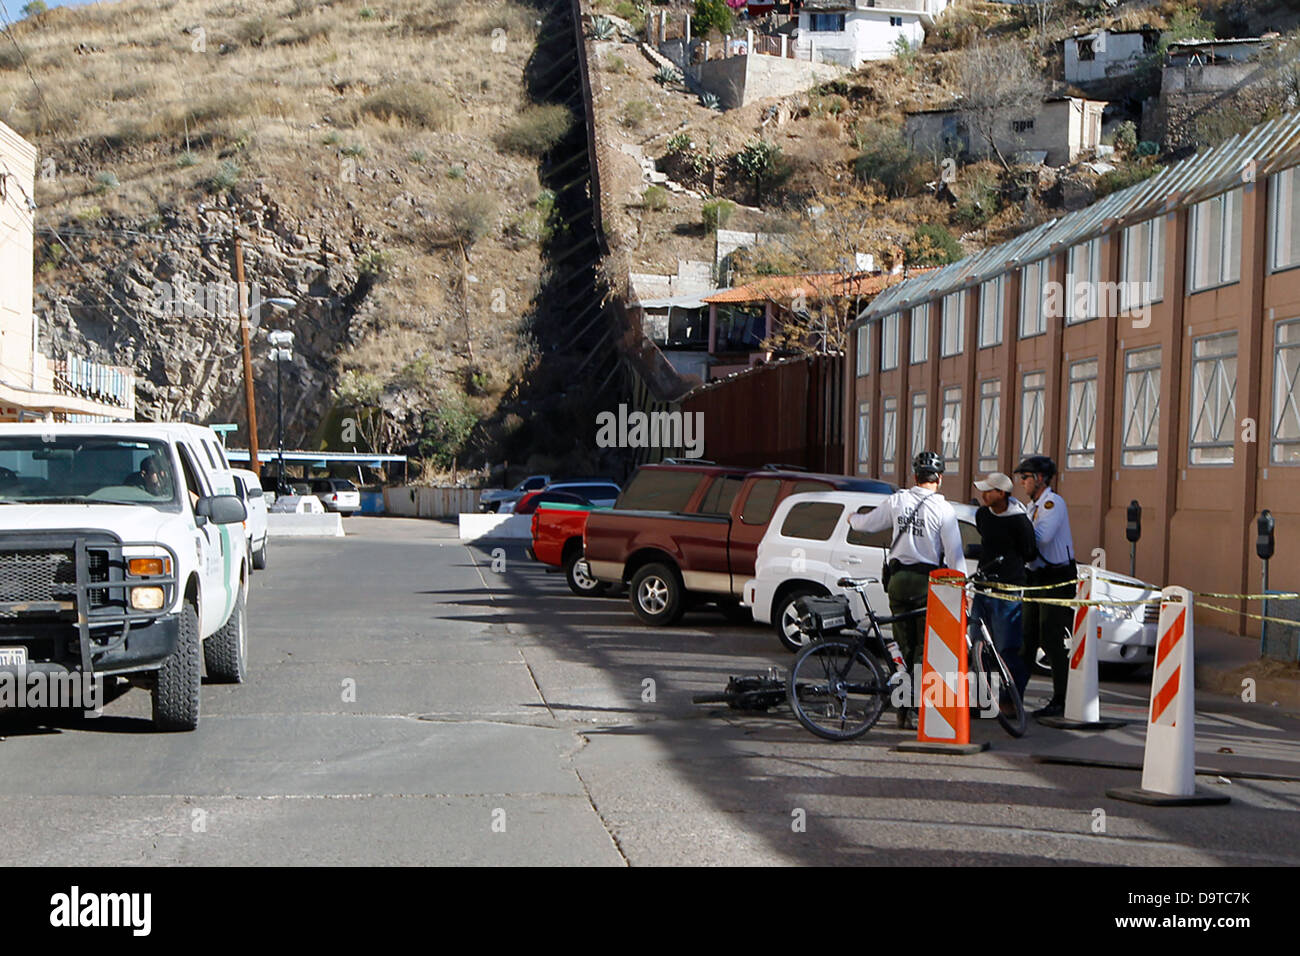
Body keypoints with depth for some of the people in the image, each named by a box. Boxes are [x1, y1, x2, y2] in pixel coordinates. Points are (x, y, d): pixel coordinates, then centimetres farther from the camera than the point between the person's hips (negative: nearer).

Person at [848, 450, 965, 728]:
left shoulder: (896, 501, 3)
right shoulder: (943, 509, -8)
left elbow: (867, 524, 16)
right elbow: (954, 553, -10)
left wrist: (852, 518, 38)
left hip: (898, 579, 4)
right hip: (928, 582, -4)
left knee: (904, 646, 10)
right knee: (925, 647, 2)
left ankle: (903, 709, 12)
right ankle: (918, 708, -4)